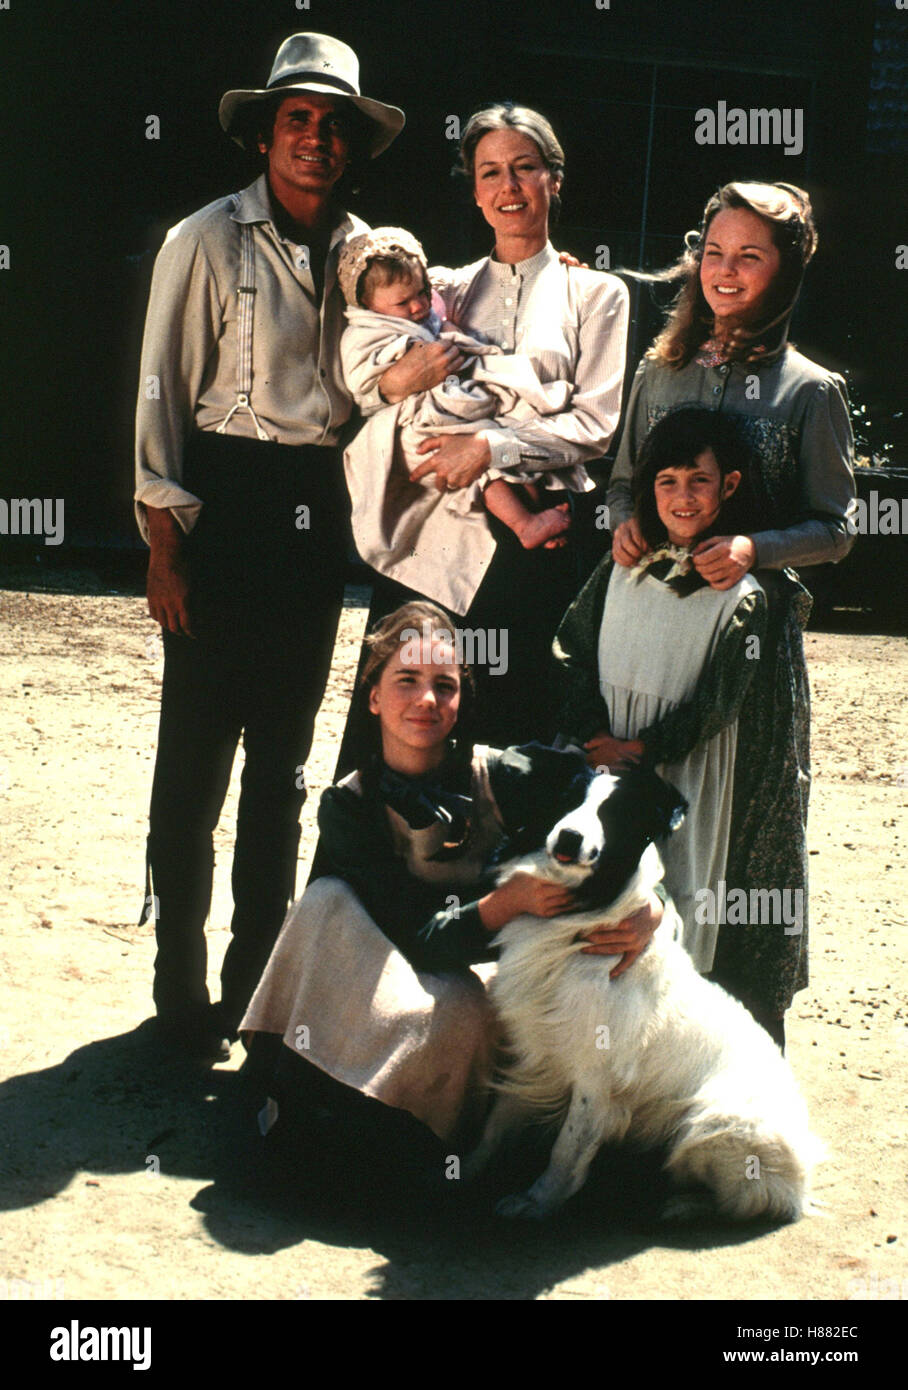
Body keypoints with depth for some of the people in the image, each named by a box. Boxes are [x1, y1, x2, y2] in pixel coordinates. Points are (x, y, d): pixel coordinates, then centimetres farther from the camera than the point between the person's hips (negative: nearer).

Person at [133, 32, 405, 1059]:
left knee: (285, 752, 12)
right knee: (196, 750, -2)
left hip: (318, 507, 5)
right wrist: (165, 544, -10)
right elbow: (163, 389, -6)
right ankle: (180, 984, 11)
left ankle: (259, 973, 25)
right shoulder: (207, 240, -4)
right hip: (223, 502, -5)